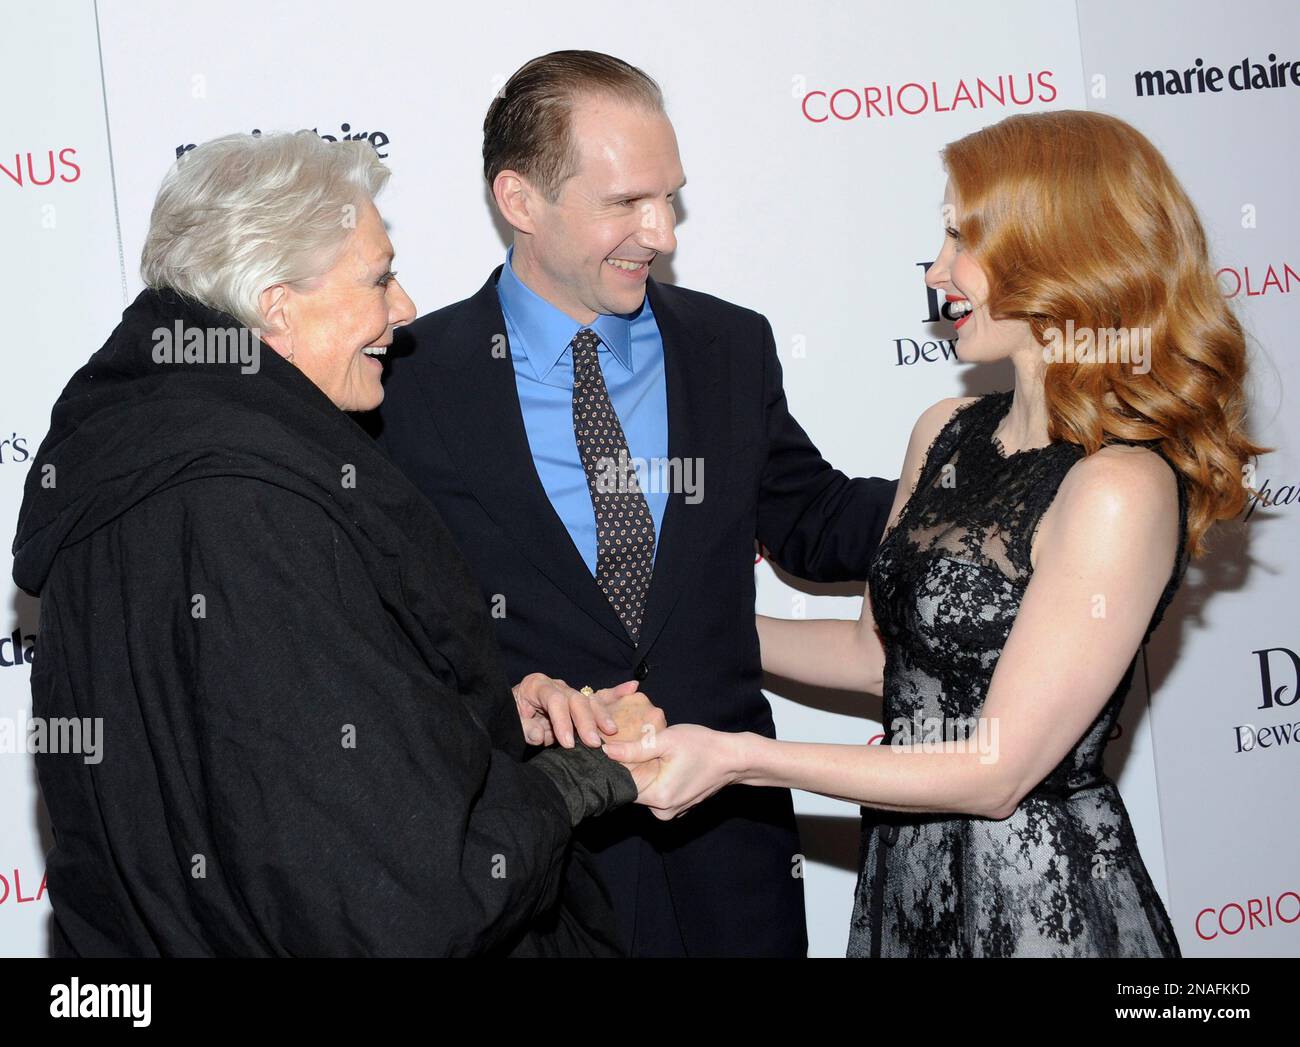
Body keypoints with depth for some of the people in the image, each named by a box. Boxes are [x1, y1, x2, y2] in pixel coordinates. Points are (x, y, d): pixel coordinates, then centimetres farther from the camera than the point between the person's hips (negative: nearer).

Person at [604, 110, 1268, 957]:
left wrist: (739, 757, -21)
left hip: (1036, 895, -7)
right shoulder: (947, 434, 2)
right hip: (906, 873, 7)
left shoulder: (1121, 490, -22)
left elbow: (998, 771, -21)